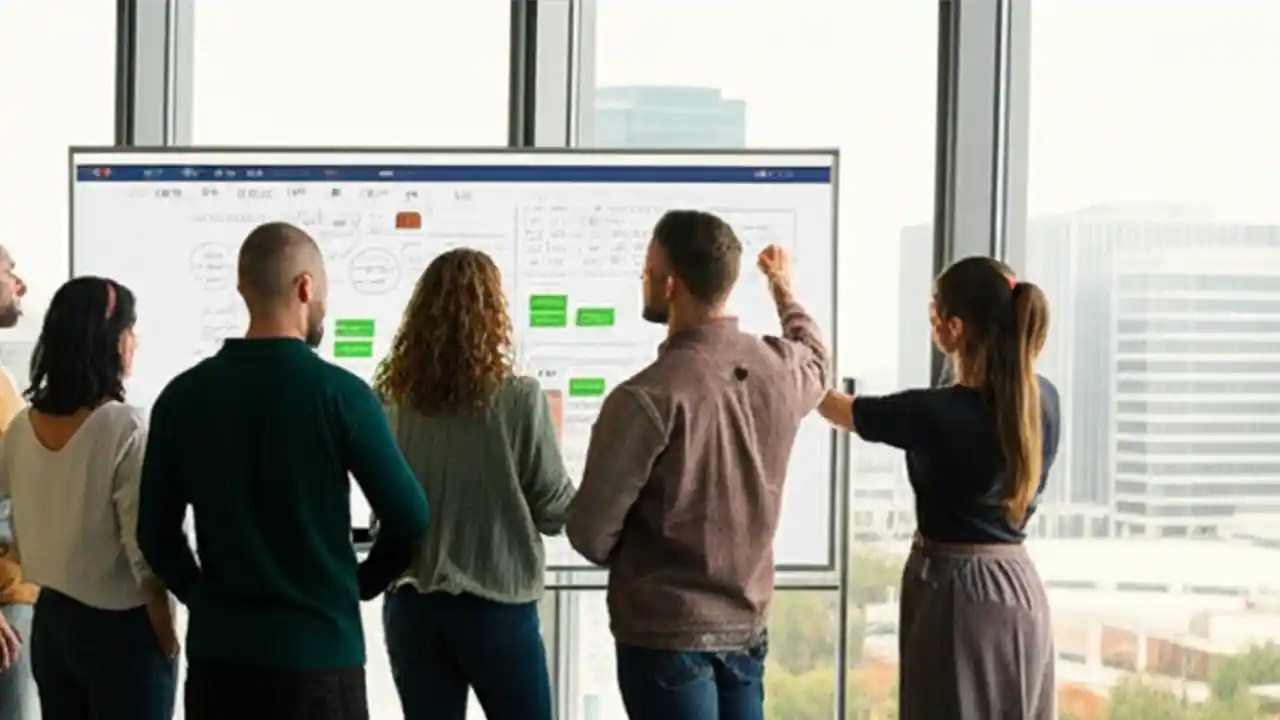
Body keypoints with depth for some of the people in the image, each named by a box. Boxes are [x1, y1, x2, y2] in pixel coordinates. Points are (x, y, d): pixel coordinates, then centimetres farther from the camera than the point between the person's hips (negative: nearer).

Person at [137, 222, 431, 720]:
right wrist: (360, 581, 13)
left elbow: (155, 531, 6)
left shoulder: (183, 396, 1)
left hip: (217, 648, 4)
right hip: (318, 651, -4)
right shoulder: (339, 393, -9)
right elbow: (410, 520, -5)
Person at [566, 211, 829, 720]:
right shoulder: (783, 370, -2)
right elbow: (816, 360, 26)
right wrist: (784, 290, 45)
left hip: (666, 634, -6)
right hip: (747, 626, 6)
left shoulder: (648, 397, -22)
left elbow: (591, 534, -15)